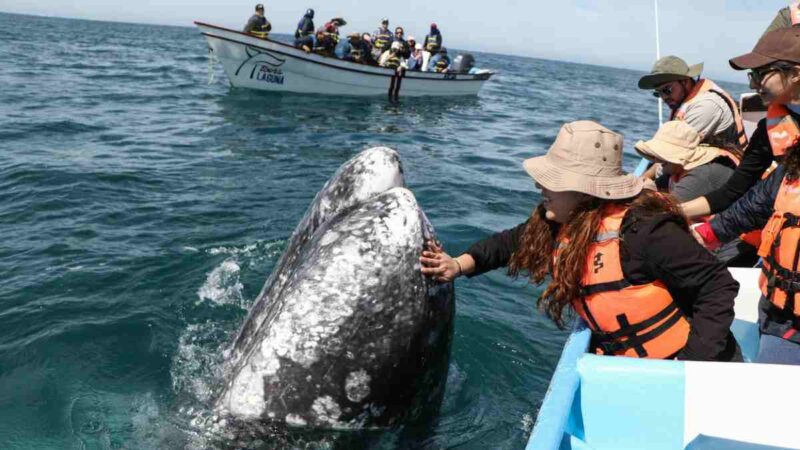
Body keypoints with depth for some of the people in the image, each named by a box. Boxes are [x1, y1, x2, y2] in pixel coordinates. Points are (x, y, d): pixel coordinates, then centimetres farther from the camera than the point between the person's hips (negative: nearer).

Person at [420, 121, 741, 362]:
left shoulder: (642, 230, -27)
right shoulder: (558, 224, -5)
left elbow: (720, 285, -21)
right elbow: (514, 242, 13)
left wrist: (693, 363, -25)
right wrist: (459, 265, 1)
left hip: (682, 366, -6)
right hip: (630, 373, 6)